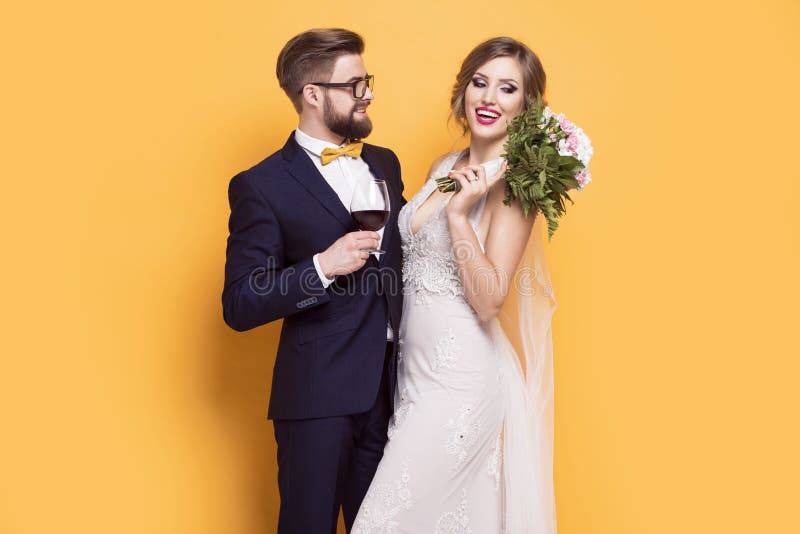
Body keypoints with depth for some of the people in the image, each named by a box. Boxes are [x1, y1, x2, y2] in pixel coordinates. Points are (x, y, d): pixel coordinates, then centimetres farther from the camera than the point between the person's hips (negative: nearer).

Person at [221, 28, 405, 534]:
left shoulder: (385, 163, 10)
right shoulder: (262, 186, -8)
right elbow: (239, 306, -11)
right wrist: (321, 267, -22)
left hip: (391, 387, 5)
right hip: (318, 396, -5)